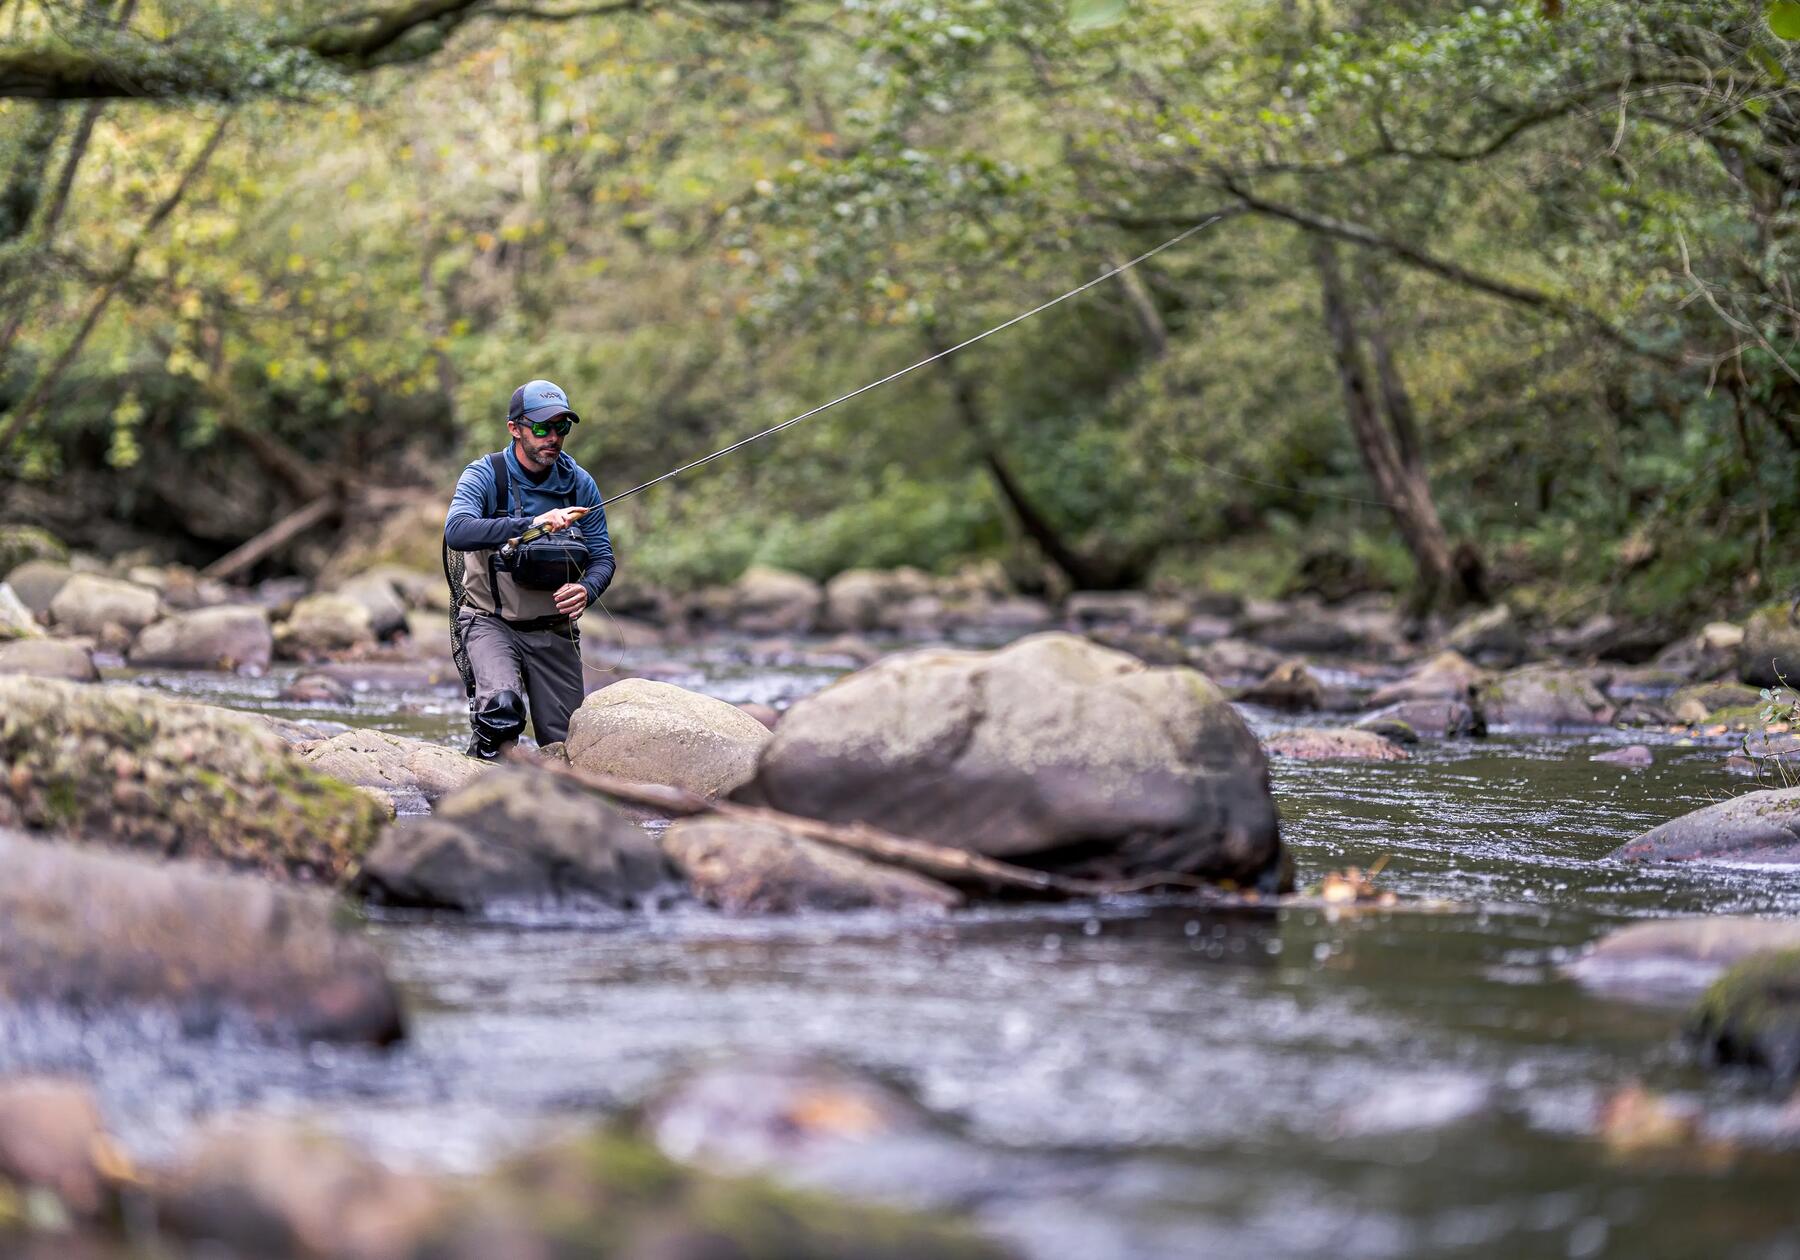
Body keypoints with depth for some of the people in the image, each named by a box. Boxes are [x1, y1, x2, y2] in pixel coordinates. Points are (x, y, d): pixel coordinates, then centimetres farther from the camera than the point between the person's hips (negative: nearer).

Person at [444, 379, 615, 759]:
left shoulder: (579, 484, 2)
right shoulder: (485, 476, -10)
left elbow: (602, 556, 5)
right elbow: (457, 531, -28)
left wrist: (586, 590, -19)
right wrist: (531, 524, -40)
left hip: (553, 628, 4)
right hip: (491, 622, -4)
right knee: (502, 707, -30)